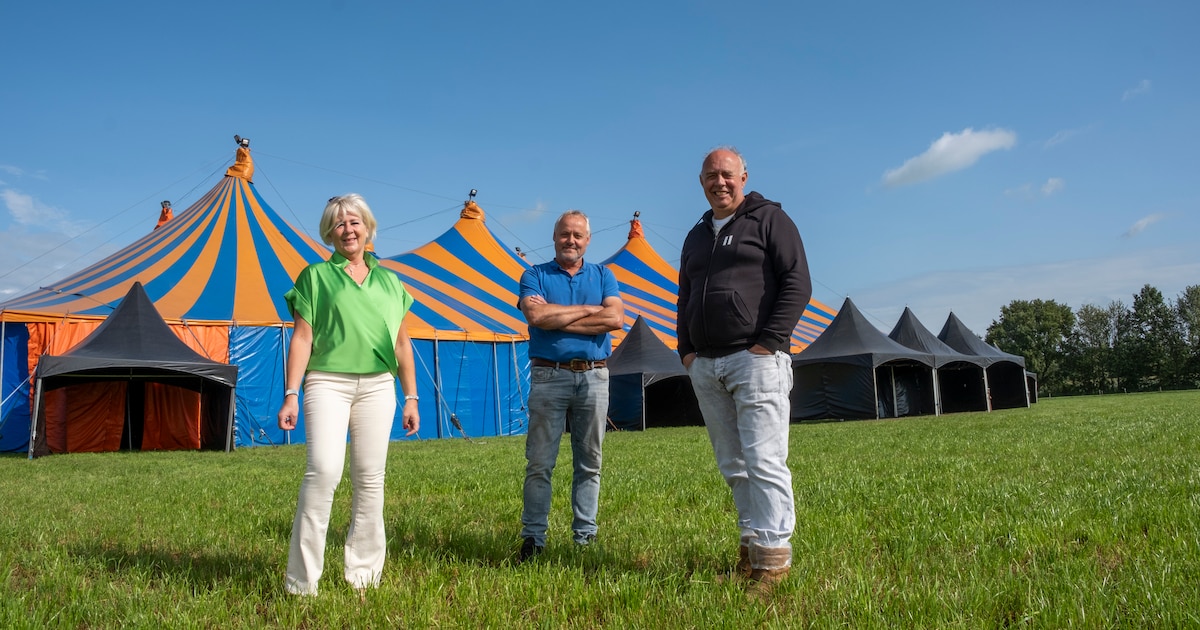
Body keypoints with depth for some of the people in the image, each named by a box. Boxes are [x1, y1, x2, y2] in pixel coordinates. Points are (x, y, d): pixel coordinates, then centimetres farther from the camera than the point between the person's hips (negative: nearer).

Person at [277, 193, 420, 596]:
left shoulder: (389, 281, 16)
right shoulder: (316, 276, 9)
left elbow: (402, 344, 16)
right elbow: (302, 338, 3)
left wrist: (411, 397, 11)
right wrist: (291, 394, -6)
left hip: (377, 386, 3)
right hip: (327, 383, -3)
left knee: (370, 479, 3)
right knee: (323, 469, -17)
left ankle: (363, 574, 16)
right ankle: (302, 581, -8)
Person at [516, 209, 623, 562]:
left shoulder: (603, 276, 12)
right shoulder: (535, 276, 7)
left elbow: (615, 318, -7)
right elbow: (536, 316, -13)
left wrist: (557, 316, -9)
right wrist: (588, 309, -7)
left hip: (594, 377, 2)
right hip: (549, 377, -2)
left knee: (589, 462, 8)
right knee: (539, 463, -1)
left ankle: (585, 535, 19)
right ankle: (533, 537, 8)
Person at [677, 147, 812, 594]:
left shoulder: (769, 218, 4)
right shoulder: (696, 236, 22)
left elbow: (797, 283, -5)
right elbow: (684, 297, 26)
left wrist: (768, 343, -12)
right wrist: (686, 349, 12)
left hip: (755, 360, -6)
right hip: (705, 366, 7)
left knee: (764, 461, -8)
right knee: (732, 465, 8)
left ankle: (772, 561, -2)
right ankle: (750, 547, 17)